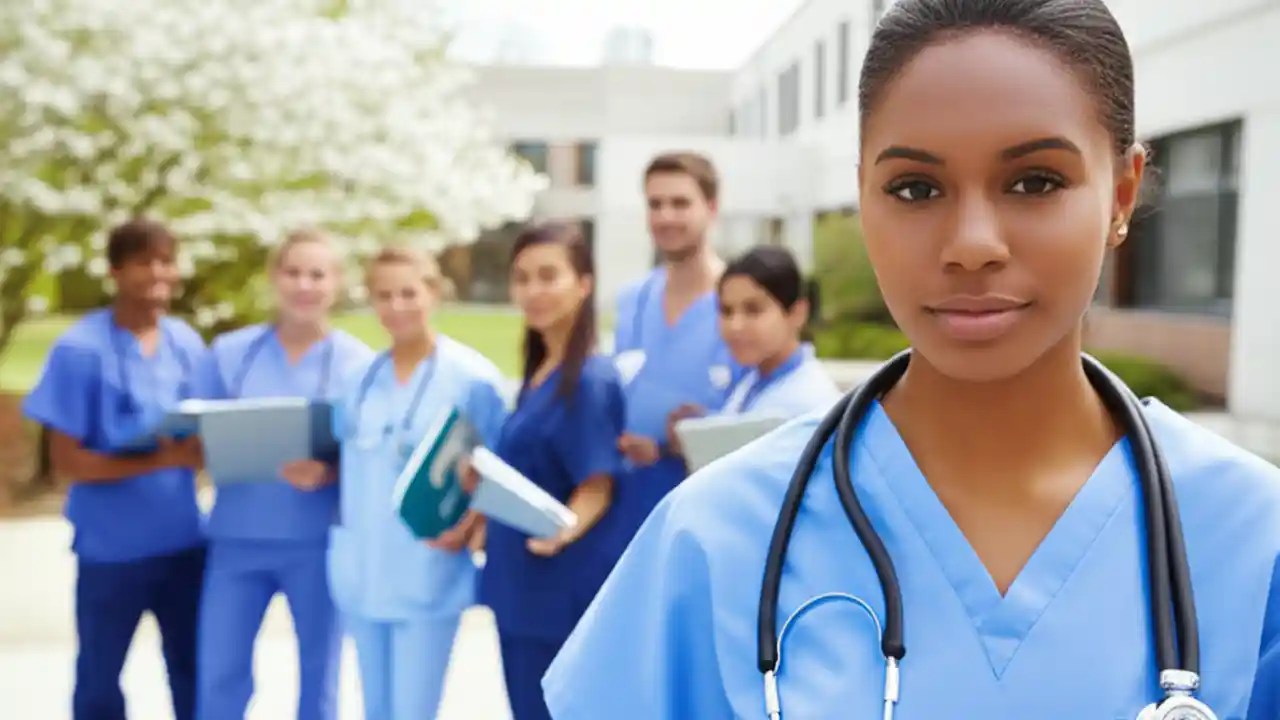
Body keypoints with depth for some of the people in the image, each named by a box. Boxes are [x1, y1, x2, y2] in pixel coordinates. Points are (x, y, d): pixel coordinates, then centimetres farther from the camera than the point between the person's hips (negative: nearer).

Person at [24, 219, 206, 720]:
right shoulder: (80, 349, -13)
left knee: (194, 673, 14)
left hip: (184, 542, 4)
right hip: (111, 550, -4)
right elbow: (66, 460, -14)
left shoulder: (187, 343, 3)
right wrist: (159, 460, -23)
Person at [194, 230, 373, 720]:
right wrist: (222, 457, -13)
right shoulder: (229, 352, 5)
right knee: (220, 676, 3)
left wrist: (327, 474, -21)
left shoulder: (359, 363, -1)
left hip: (319, 541, -1)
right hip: (238, 536, 2)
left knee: (318, 679, 10)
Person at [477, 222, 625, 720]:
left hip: (562, 590, -9)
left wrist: (561, 530, -35)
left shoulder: (591, 379, -16)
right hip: (518, 584, 9)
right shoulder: (536, 376, 11)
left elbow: (596, 488, -18)